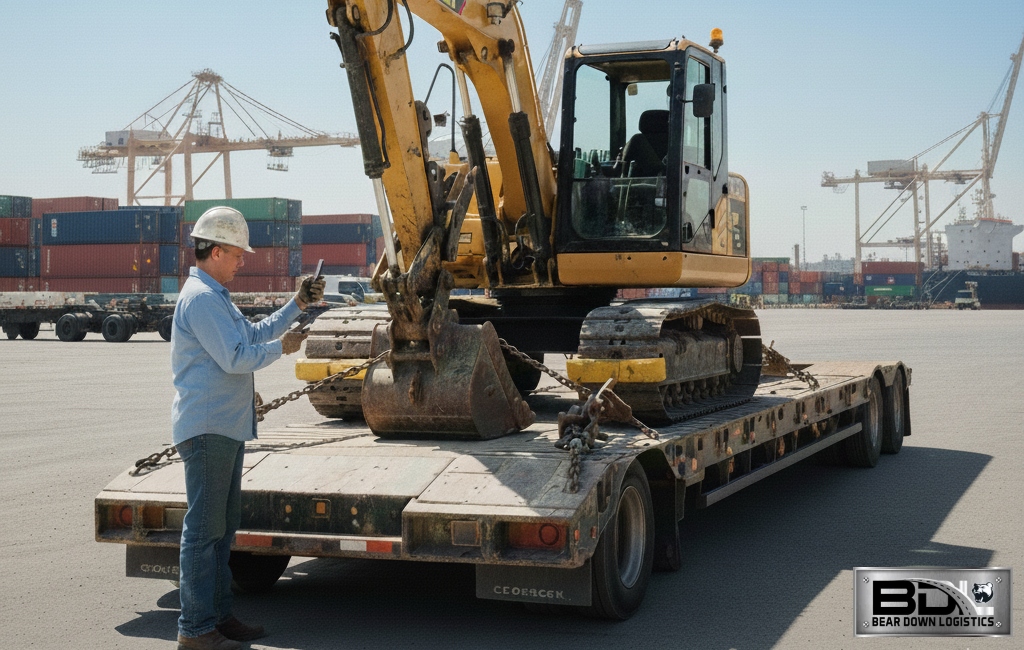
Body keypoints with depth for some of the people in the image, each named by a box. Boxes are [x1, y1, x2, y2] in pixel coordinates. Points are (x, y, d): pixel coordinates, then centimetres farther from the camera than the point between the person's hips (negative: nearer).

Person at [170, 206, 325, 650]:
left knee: (223, 527, 15)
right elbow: (235, 357, -20)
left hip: (225, 429, 11)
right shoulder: (200, 298, -15)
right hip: (207, 428, -11)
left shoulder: (215, 296, 19)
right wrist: (282, 348, -7)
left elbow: (254, 334, 22)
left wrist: (297, 305, 16)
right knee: (203, 529, -6)